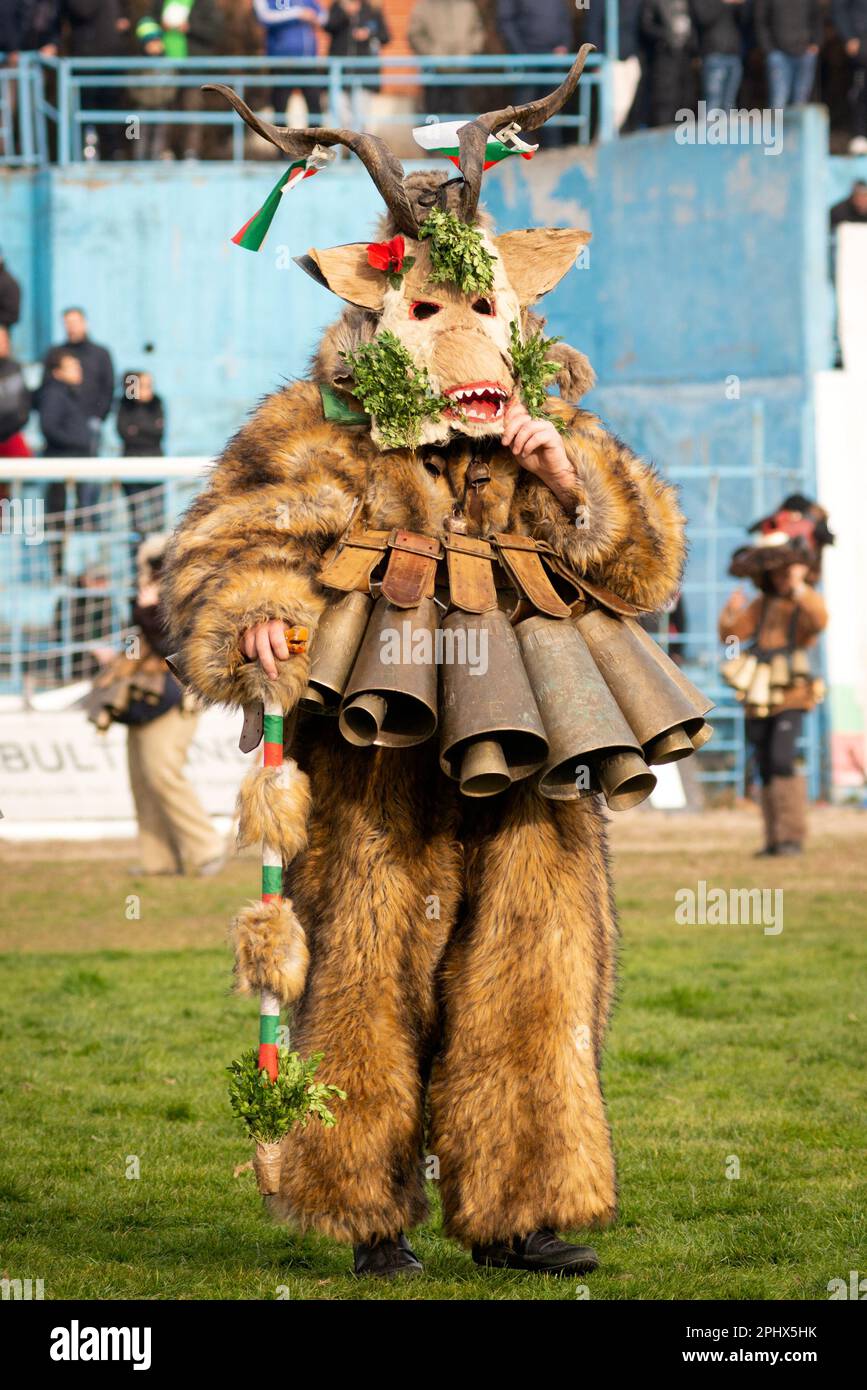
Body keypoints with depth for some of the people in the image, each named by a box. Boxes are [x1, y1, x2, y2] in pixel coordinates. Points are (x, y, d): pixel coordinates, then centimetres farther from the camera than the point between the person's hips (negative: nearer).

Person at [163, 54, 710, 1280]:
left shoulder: (552, 439, 16)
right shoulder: (317, 441, 3)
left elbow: (646, 570, 12)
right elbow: (220, 557, -1)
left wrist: (573, 479, -4)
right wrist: (253, 624, -22)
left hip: (514, 752, 4)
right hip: (374, 745, -3)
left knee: (533, 953, 0)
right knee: (369, 960, -4)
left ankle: (514, 1206, 8)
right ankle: (368, 1212, 7)